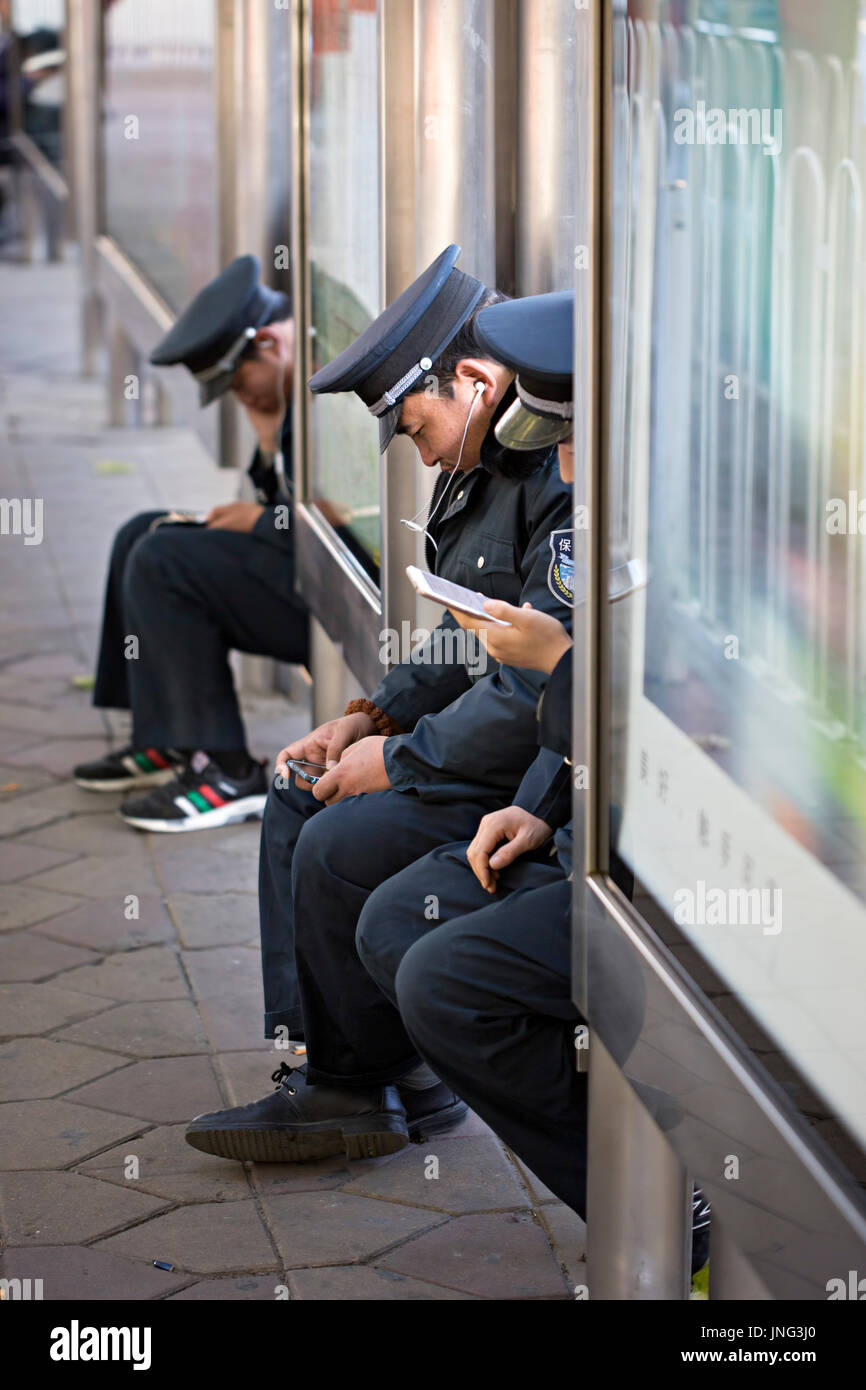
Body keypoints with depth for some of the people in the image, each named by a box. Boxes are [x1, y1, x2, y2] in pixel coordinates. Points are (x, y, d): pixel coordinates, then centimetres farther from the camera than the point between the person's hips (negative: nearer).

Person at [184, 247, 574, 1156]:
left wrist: (399, 758, -17)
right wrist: (375, 717, 7)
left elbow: (539, 690, -28)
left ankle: (364, 1081, 3)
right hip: (497, 741, 11)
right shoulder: (487, 467, 10)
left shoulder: (570, 479, -24)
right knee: (299, 800, 10)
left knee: (344, 845, -19)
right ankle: (323, 1072, 6)